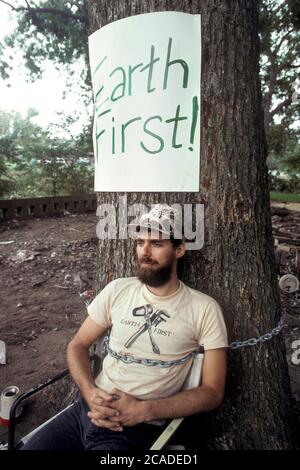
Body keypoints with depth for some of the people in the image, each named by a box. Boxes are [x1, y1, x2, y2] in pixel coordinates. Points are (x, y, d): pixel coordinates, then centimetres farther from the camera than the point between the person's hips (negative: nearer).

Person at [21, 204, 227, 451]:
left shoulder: (204, 309, -9)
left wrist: (143, 411, -17)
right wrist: (91, 393, -11)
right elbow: (78, 346, 8)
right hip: (86, 410, 3)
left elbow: (212, 392, -7)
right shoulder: (117, 290, 1)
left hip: (138, 429, -3)